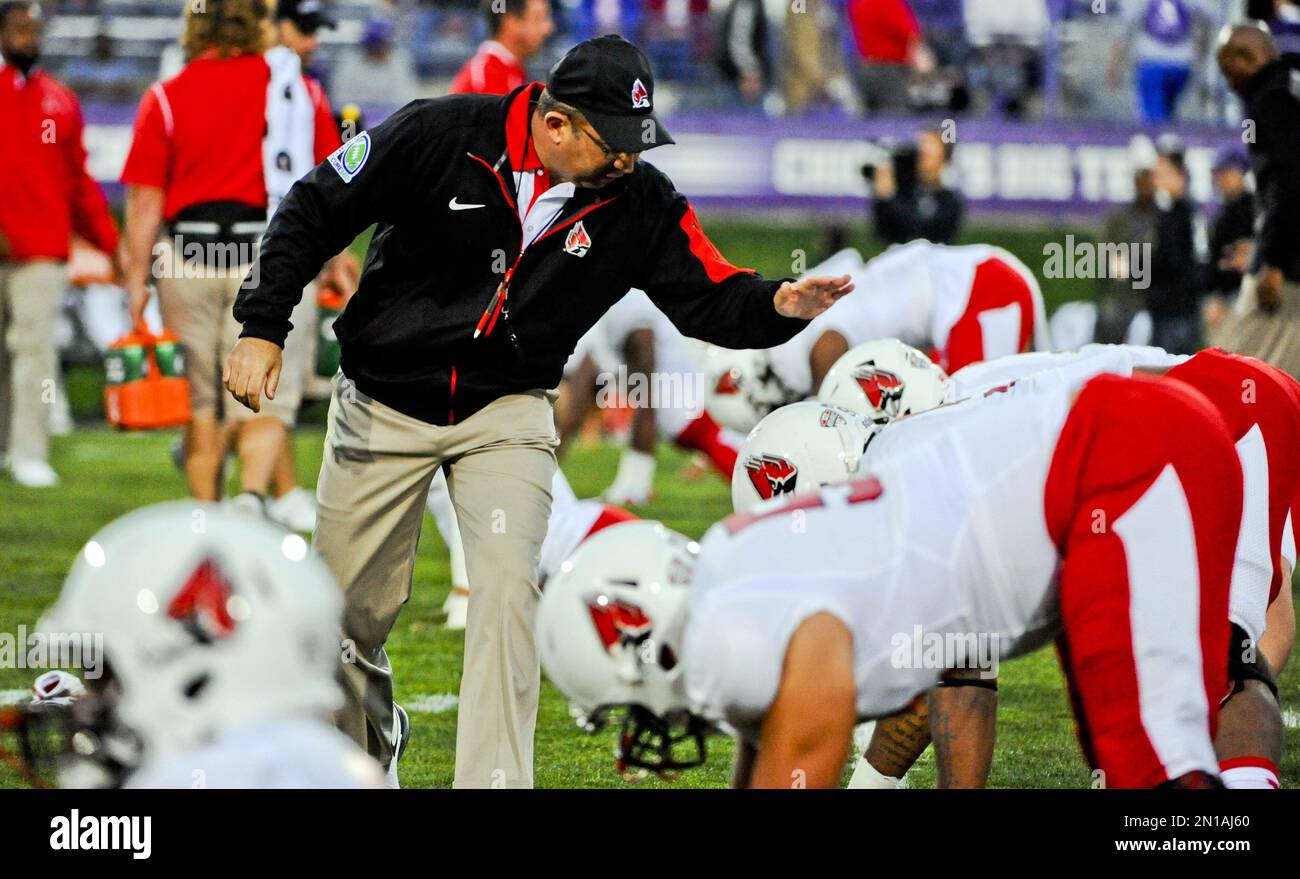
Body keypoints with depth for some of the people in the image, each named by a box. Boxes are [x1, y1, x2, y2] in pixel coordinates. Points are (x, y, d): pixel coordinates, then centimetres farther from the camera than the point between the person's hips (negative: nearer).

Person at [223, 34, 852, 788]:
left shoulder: (640, 203, -12)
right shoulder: (438, 136, -20)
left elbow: (710, 300, -8)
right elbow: (315, 212, -11)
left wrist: (779, 306, -30)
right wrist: (263, 327, -16)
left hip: (506, 414, 1)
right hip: (386, 407, -1)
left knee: (507, 591, -18)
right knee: (351, 610, 8)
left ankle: (494, 780, -14)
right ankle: (368, 753, 36)